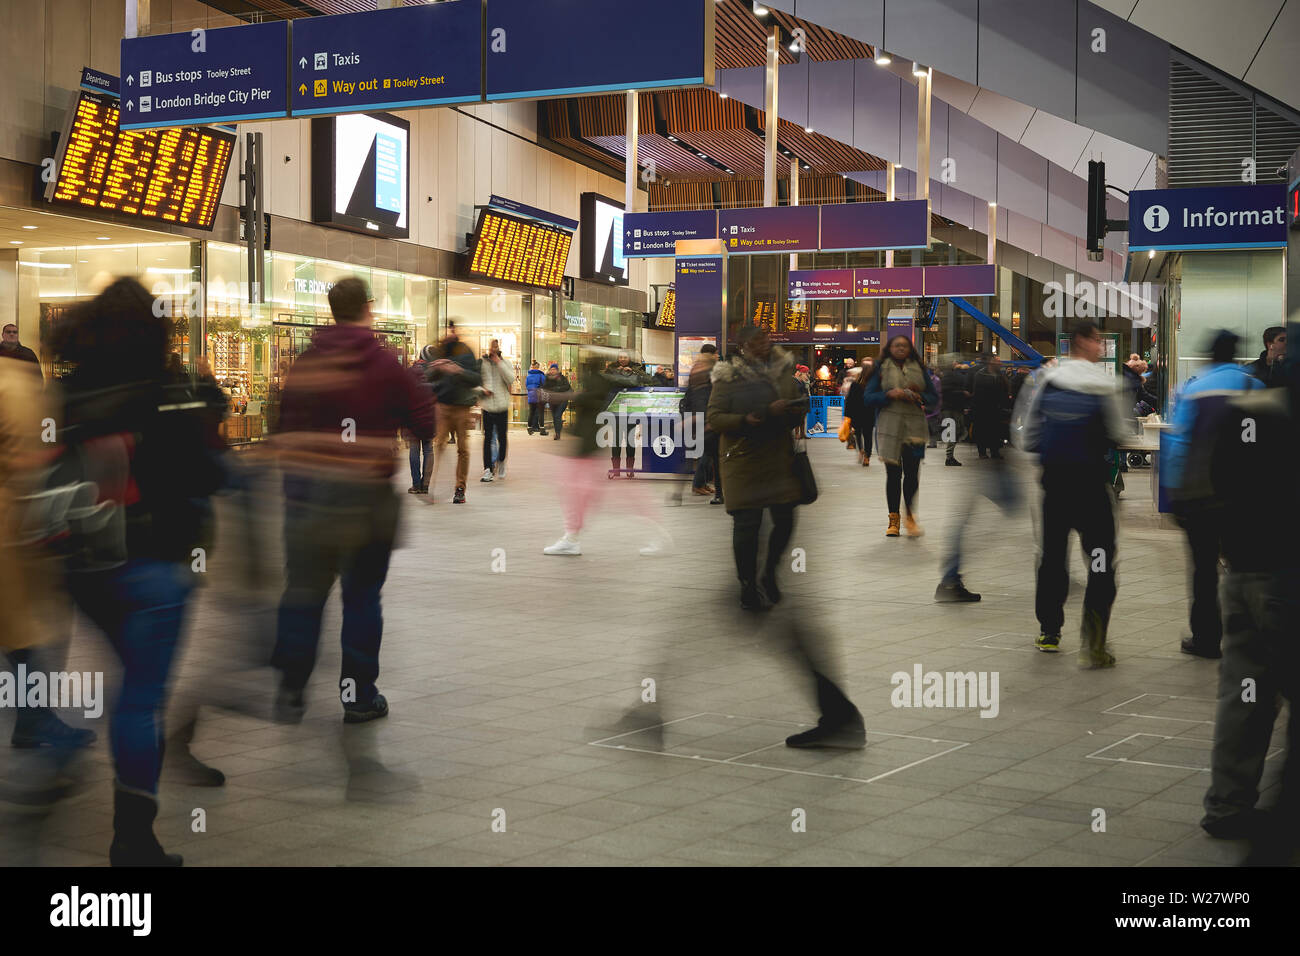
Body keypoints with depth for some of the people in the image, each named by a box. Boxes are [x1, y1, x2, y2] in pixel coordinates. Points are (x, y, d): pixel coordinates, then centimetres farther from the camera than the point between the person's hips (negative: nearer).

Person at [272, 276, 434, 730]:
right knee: (362, 594, 7)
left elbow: (284, 423, 6)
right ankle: (359, 696, 12)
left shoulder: (305, 361, 4)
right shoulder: (384, 363, -6)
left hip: (304, 485, 3)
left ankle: (290, 688, 8)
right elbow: (423, 422, -3)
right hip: (365, 492, -3)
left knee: (304, 589, 10)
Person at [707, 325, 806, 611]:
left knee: (785, 520, 3)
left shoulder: (782, 371, 9)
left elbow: (798, 409, 17)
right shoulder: (728, 377, -5)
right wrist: (744, 421, -23)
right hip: (743, 457, -4)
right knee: (747, 523, -3)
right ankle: (747, 586, 11)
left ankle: (769, 576, 26)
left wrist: (793, 412, -6)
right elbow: (714, 418, -7)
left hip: (779, 456, 4)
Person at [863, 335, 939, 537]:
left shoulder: (919, 369, 13)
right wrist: (889, 394, -12)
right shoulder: (881, 369, 8)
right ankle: (893, 519, 6)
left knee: (912, 472, -4)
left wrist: (919, 397, -6)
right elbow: (868, 396, 3)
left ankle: (910, 516, 10)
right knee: (893, 473, -2)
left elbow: (934, 398, 14)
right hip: (889, 427, -1)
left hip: (914, 426, 1)